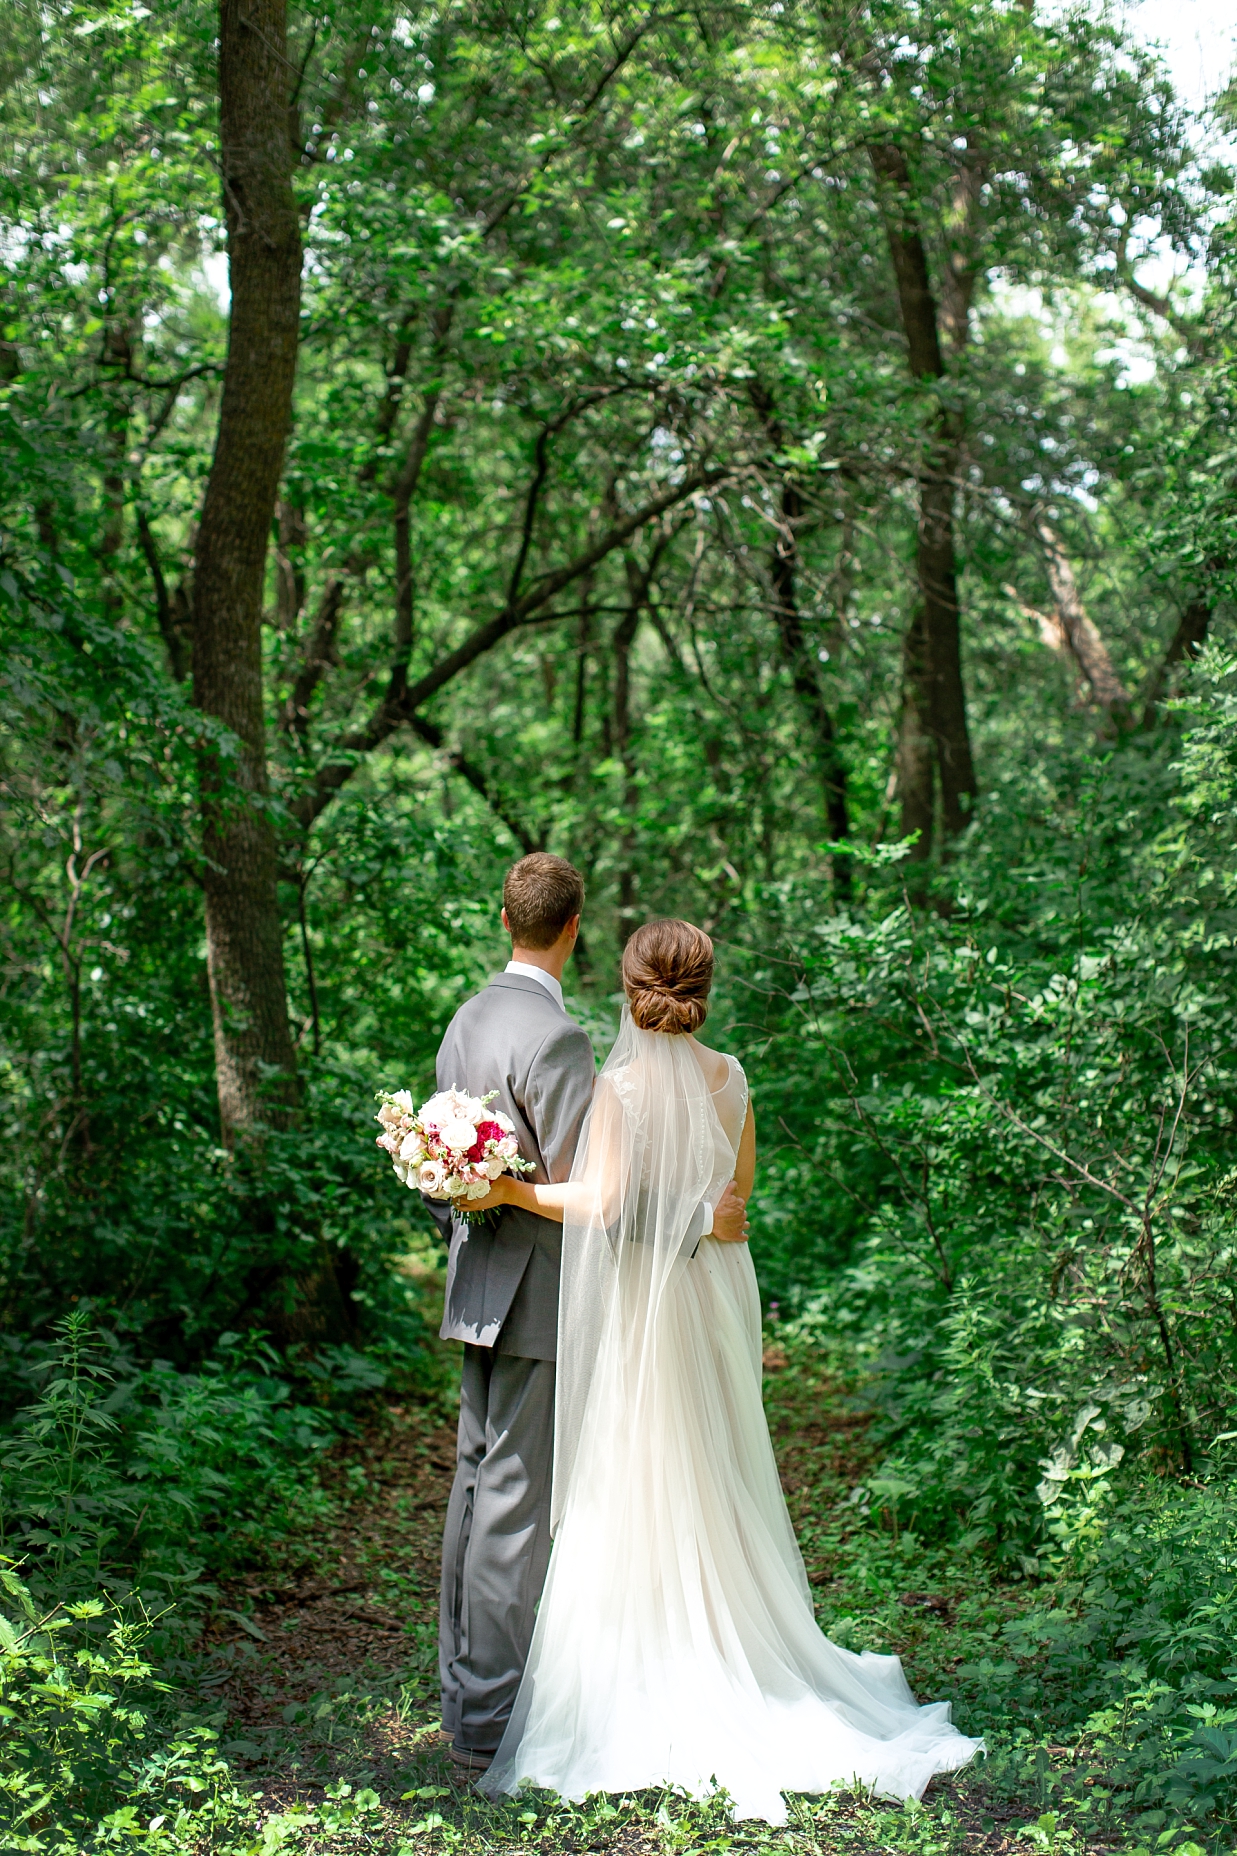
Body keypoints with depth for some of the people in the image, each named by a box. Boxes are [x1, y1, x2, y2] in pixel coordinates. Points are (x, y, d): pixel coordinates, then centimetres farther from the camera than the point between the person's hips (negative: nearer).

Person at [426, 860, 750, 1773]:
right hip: (540, 1299, -9)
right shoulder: (556, 1040, -20)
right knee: (518, 1503, -2)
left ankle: (466, 1692, 25)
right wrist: (701, 1215, -14)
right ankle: (492, 1722, 5)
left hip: (481, 1292, 9)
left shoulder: (466, 1022, 9)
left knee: (478, 1488, 15)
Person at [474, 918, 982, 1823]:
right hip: (716, 1285, 5)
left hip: (640, 1298, -5)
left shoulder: (621, 1083, -15)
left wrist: (513, 1189, -14)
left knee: (635, 1485, 3)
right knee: (715, 1479, 15)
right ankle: (734, 1665, 24)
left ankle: (643, 1688, 9)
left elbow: (601, 1201, -22)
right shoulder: (730, 1078, 1)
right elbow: (741, 1183, 10)